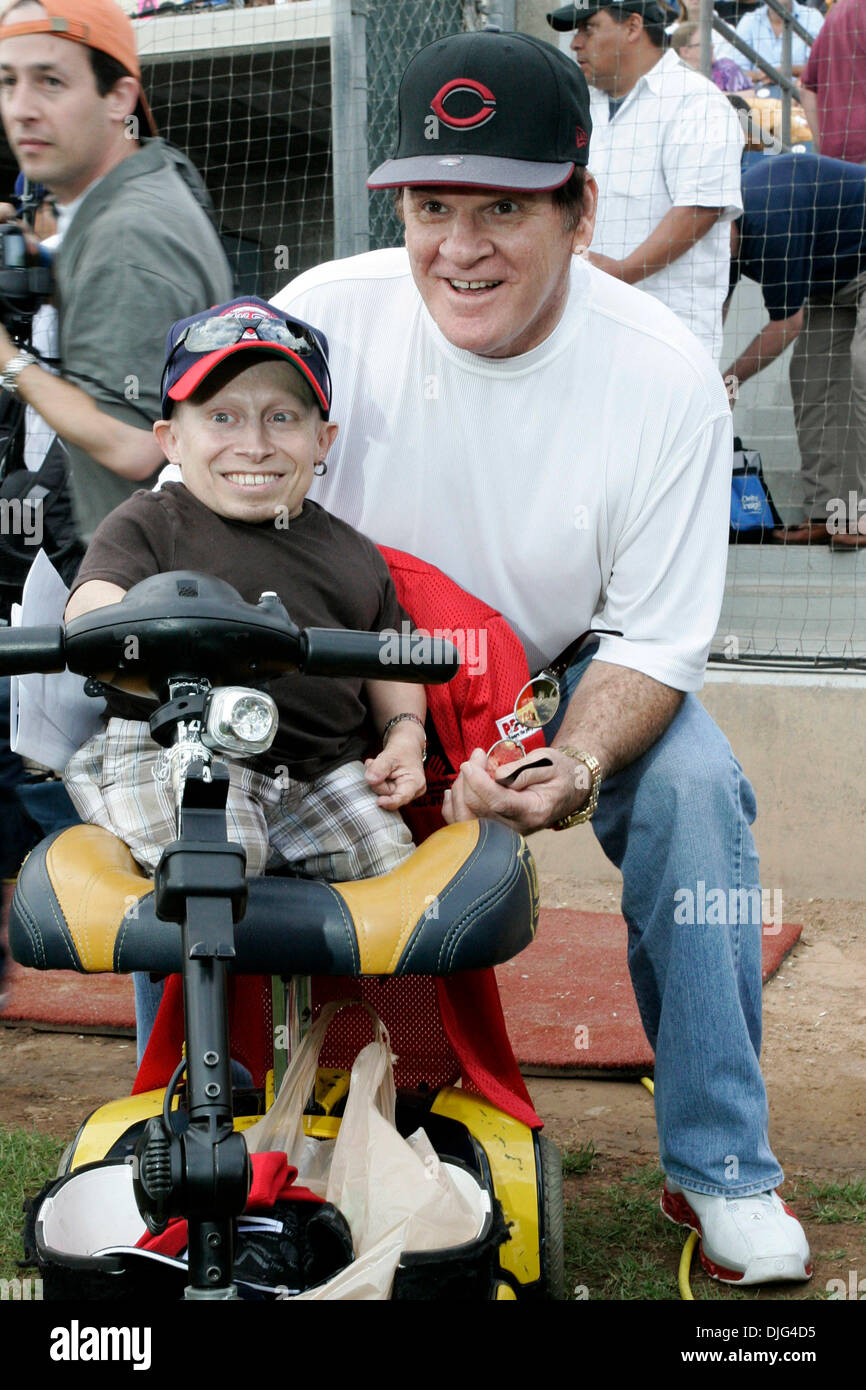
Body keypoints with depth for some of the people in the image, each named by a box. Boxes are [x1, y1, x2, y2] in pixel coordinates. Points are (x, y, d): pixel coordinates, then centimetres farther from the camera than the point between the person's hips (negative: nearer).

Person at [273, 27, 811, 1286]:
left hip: (568, 674, 0)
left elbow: (656, 638, -18)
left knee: (693, 789, -26)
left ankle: (720, 1167, -9)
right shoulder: (328, 313, -20)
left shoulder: (665, 375, -21)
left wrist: (573, 770, -38)